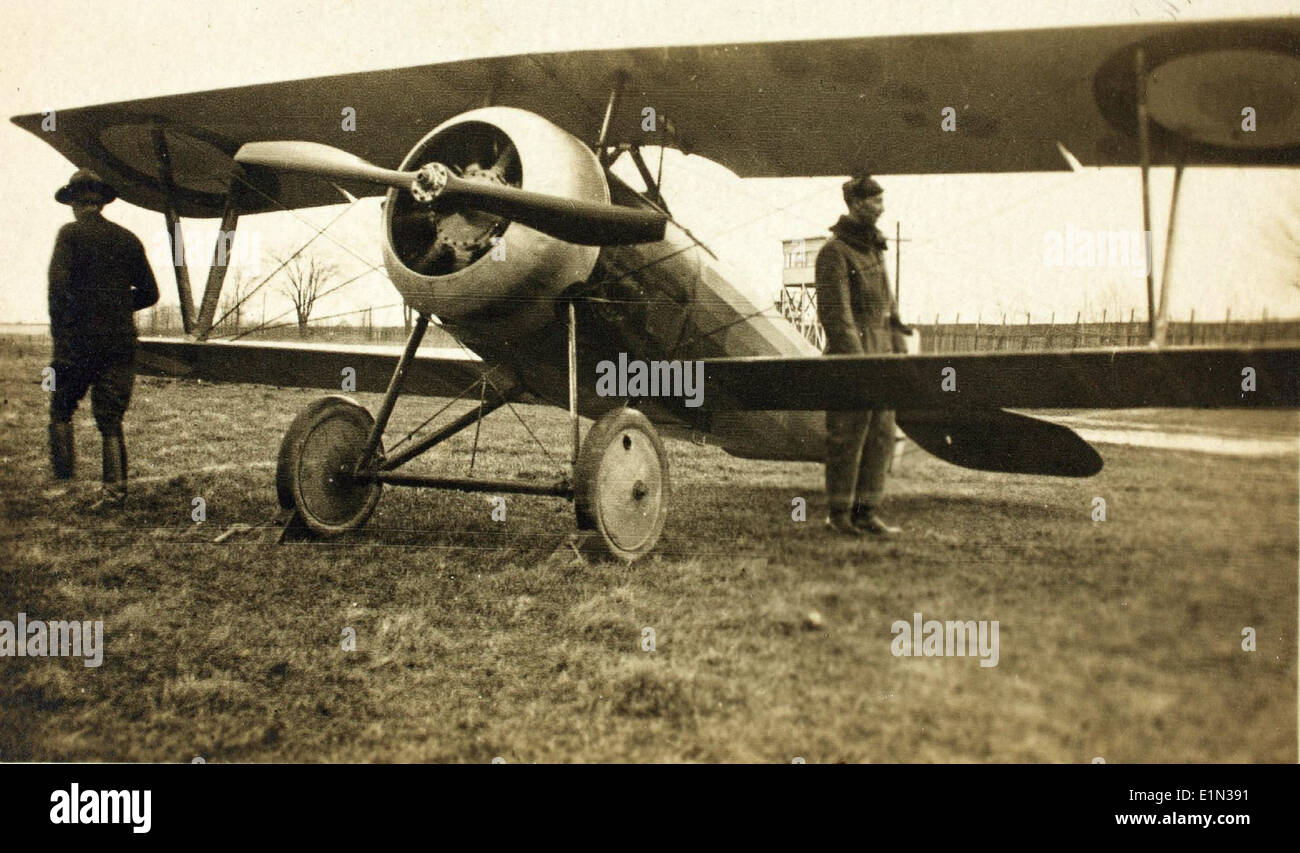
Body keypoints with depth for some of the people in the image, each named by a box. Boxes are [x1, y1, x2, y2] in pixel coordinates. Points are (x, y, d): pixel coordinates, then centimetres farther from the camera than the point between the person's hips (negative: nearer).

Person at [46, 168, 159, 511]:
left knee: (61, 408, 14)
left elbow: (58, 285, -15)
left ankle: (63, 469, 8)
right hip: (120, 341, 4)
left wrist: (60, 334, -9)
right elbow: (149, 292, 12)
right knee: (111, 418, 6)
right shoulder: (127, 239, 9)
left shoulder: (71, 234, -4)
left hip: (79, 340, -4)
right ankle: (115, 488, 2)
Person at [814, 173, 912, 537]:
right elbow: (834, 312, -16)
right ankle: (839, 513, 6)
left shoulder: (873, 247, 17)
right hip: (851, 355, -8)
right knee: (848, 435, -3)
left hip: (880, 354, 9)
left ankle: (867, 511, 14)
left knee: (881, 434, 7)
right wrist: (856, 359, -20)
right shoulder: (834, 251, -10)